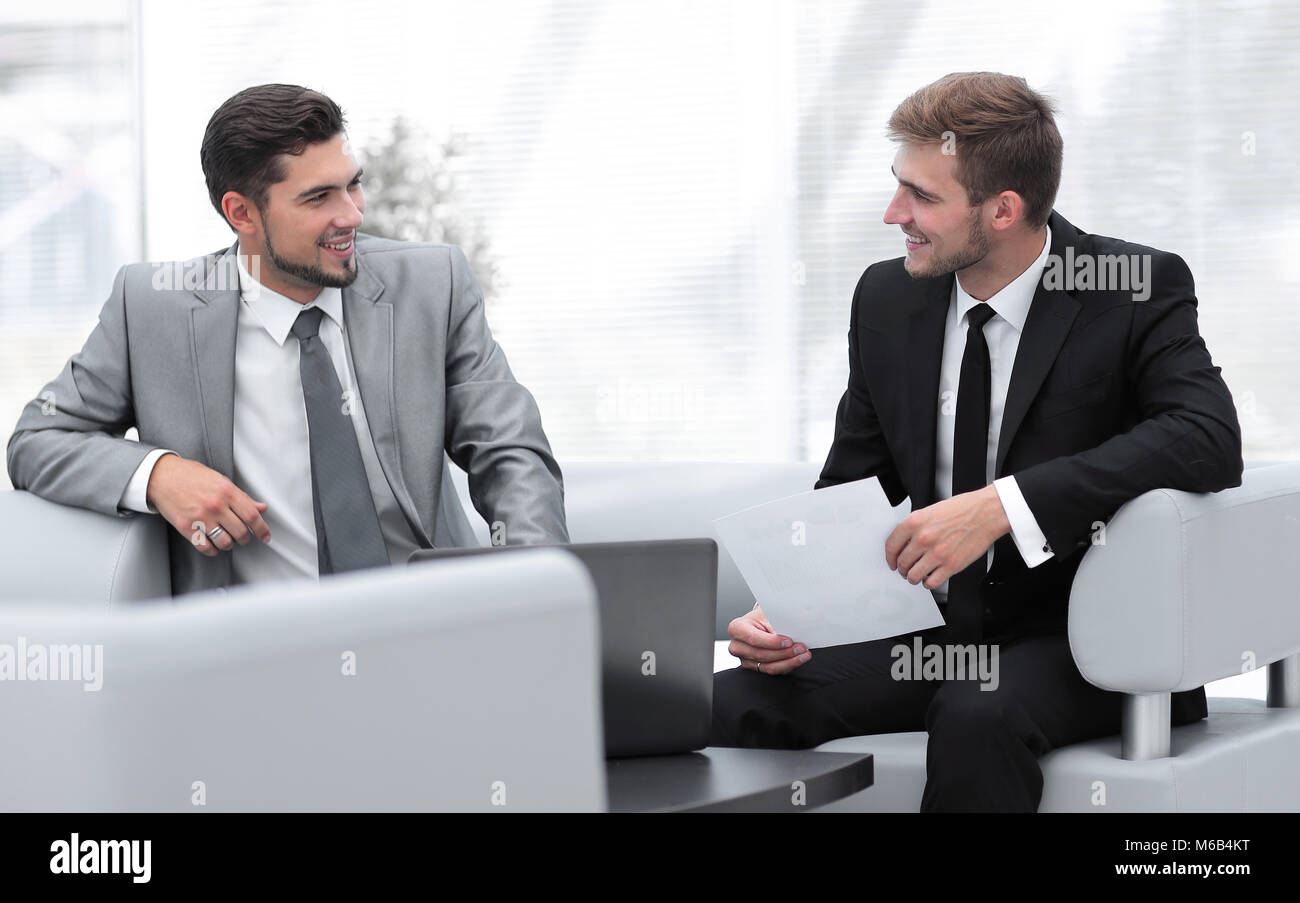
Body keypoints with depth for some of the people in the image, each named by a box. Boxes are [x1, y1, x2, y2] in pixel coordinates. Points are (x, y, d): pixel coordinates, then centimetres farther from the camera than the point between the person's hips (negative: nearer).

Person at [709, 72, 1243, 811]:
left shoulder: (1134, 289, -8)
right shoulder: (888, 299, 7)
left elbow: (1209, 440, -25)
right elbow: (850, 491, 12)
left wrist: (1004, 503, -32)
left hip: (1087, 636, -4)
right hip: (938, 627, 4)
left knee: (978, 715, -37)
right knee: (728, 707, -21)